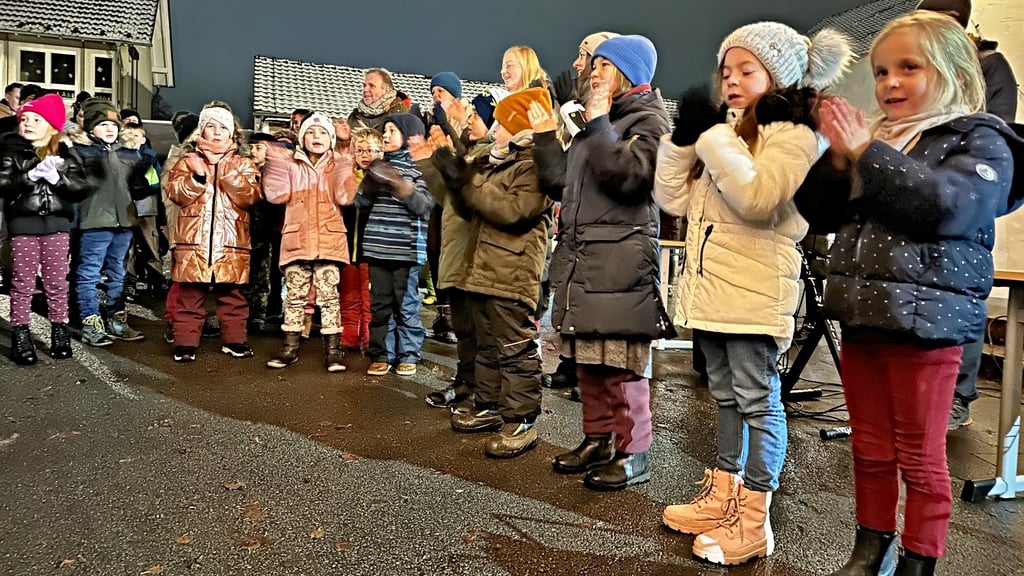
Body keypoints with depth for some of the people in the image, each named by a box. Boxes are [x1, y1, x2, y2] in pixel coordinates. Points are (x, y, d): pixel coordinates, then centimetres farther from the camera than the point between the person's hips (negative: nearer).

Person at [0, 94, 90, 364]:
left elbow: (82, 188, -2)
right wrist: (30, 175, -20)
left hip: (57, 223, 1)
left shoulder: (64, 155, 7)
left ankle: (59, 332, 18)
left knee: (57, 282, 8)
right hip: (24, 223, -1)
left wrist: (57, 178, -16)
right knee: (23, 283, 3)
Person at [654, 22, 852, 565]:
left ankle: (753, 520, 9)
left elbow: (756, 198, -25)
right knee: (727, 398, 17)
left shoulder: (792, 136, -7)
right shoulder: (721, 133, 16)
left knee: (758, 402, 0)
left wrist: (712, 136, -20)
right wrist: (681, 138, -2)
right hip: (709, 289, 8)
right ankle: (722, 497, 30)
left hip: (753, 294, -8)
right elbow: (673, 199, 9)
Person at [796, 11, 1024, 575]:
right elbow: (821, 213, 13)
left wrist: (867, 154, -20)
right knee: (870, 449, 16)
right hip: (862, 318, 6)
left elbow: (947, 206, -24)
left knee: (919, 455, 6)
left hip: (925, 323, -6)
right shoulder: (874, 138, 13)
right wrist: (837, 159, -5)